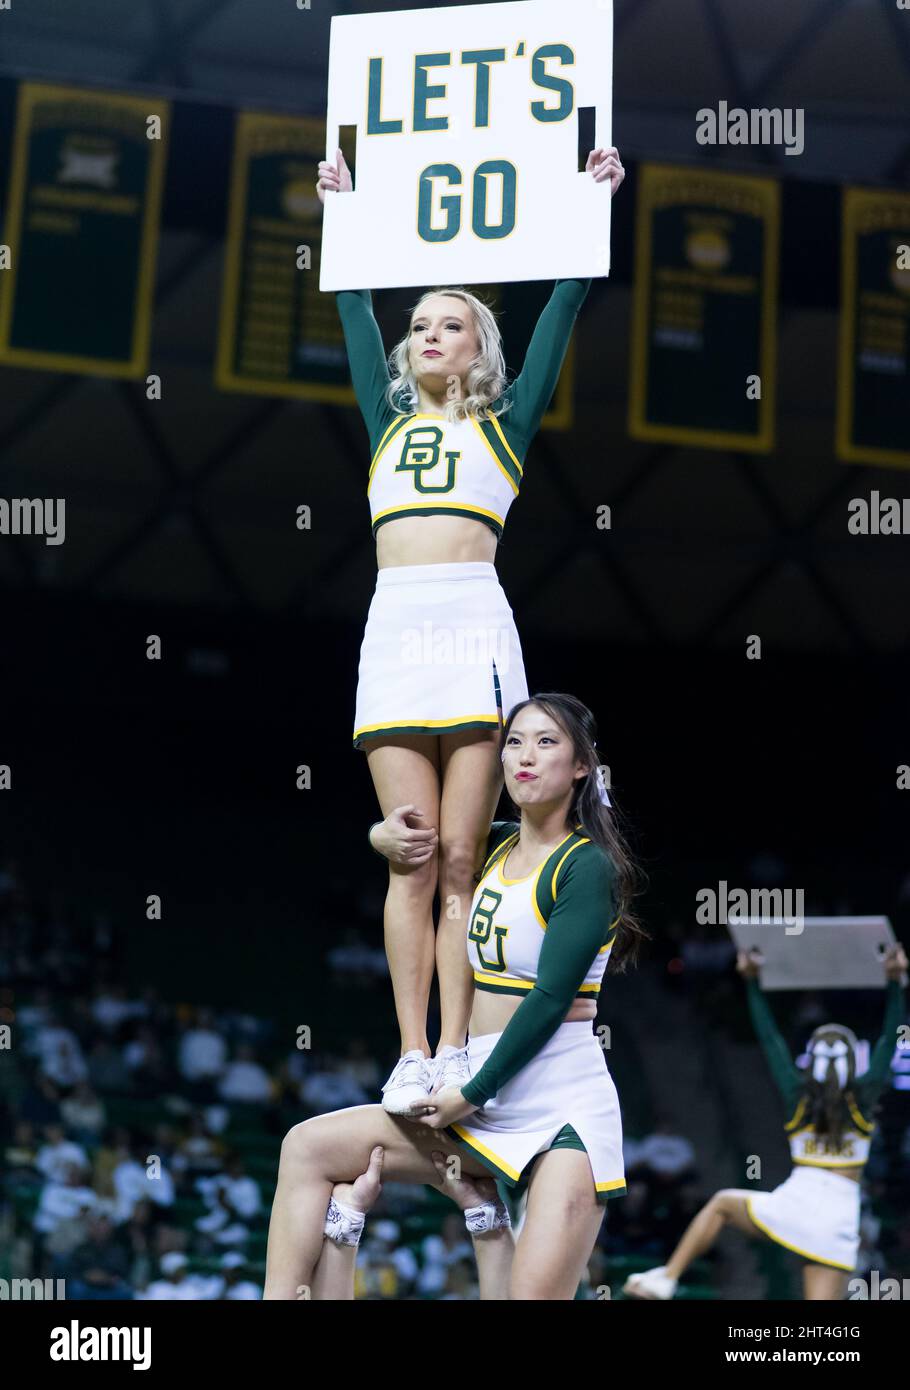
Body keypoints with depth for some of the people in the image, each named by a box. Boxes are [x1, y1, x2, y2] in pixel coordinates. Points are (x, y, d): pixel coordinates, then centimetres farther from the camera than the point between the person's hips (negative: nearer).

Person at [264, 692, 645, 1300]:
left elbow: (549, 1002, -14)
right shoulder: (499, 845, 12)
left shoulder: (587, 865, -9)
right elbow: (429, 835, 29)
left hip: (565, 1109, -8)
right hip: (482, 1105, 8)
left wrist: (469, 1095, -10)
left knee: (535, 1296, -18)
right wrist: (387, 835, 4)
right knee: (309, 1147, 1)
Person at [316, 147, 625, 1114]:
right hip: (394, 634, 3)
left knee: (459, 858, -5)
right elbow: (354, 314, 29)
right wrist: (342, 215, 34)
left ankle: (455, 1054, -7)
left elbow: (560, 313, 12)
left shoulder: (504, 422, 15)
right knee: (411, 858, -2)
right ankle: (411, 1058, -4)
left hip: (474, 627, -3)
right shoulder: (390, 421, 22)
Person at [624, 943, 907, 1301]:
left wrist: (752, 981, 15)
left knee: (722, 1203, 28)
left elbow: (770, 1040, 11)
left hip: (793, 1205, 1)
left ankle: (667, 1277, 18)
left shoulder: (798, 1095, 4)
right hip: (840, 1219, -1)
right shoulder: (863, 1099, 2)